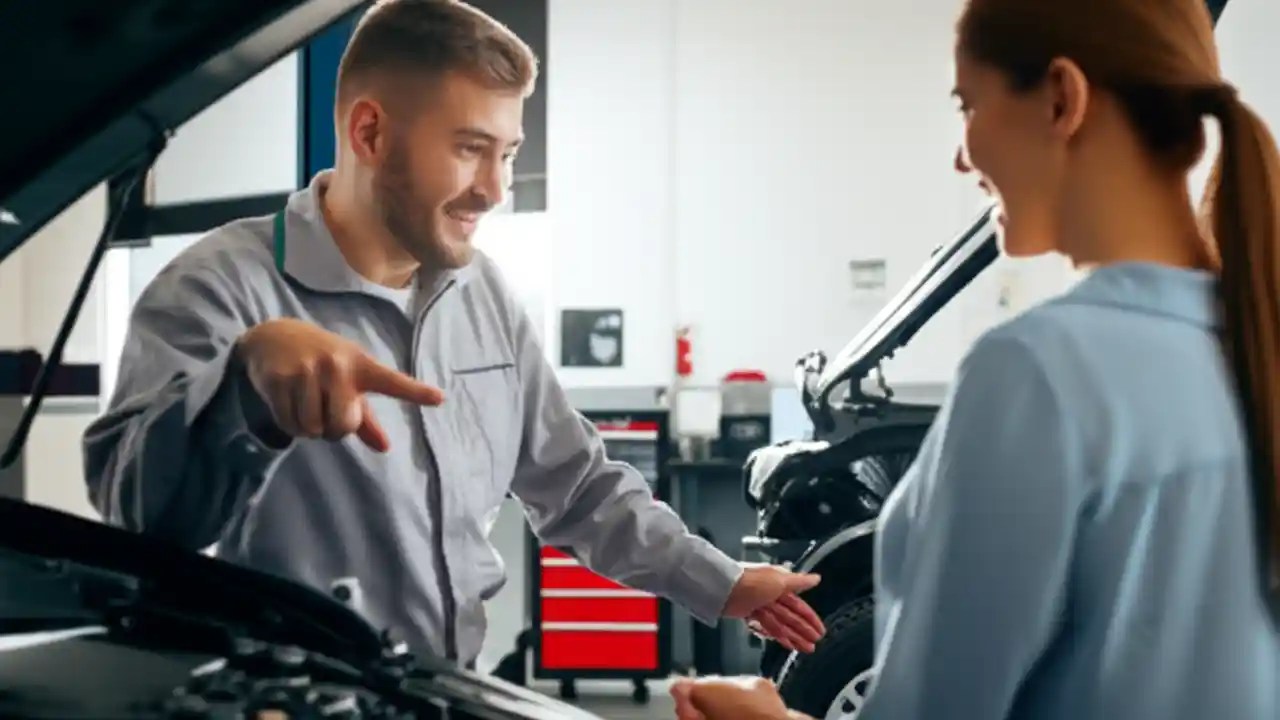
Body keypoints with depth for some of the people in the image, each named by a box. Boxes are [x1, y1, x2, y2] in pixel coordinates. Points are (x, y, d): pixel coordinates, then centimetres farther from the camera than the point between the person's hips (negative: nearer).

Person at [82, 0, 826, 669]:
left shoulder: (484, 293, 9)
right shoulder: (225, 285, -13)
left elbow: (579, 483, 18)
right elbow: (135, 498, -28)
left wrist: (721, 583, 14)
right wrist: (251, 369, -44)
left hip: (464, 691, 5)